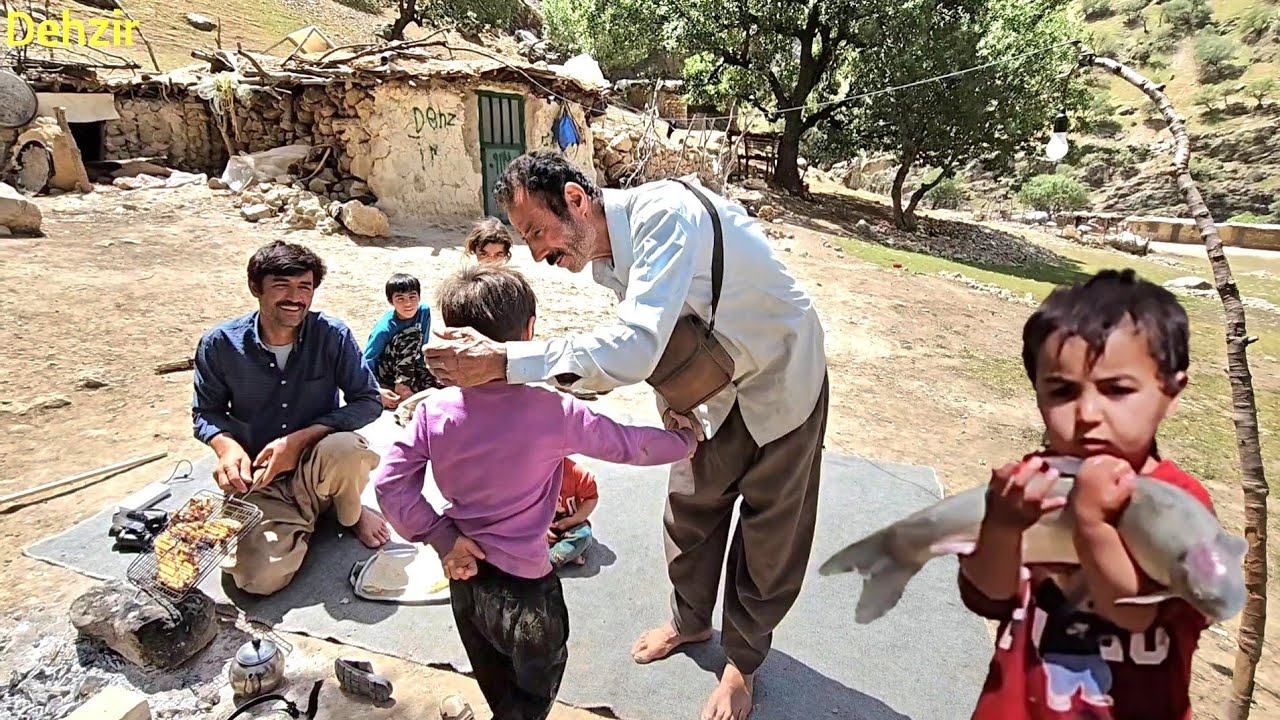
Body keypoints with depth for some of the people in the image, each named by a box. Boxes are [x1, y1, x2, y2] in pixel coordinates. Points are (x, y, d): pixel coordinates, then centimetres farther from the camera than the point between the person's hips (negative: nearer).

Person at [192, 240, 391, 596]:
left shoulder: (333, 334, -11)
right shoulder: (220, 344, -7)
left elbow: (368, 401, -11)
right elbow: (206, 412, 5)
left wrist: (301, 438, -21)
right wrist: (227, 446, -18)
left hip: (316, 465, 0)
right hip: (259, 481, 0)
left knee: (346, 449, -37)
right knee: (260, 577, -24)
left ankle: (351, 514, 0)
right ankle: (305, 521, 12)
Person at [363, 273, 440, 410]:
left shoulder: (424, 311, -14)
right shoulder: (385, 328, -26)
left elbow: (421, 346, -5)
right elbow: (366, 361, -24)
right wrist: (378, 391, -36)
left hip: (408, 366, 4)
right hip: (383, 371, -4)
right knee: (412, 334, -29)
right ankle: (401, 386, -23)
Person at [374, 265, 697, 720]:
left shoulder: (434, 412, -13)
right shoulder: (553, 412, -23)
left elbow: (389, 483, -9)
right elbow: (627, 445, -11)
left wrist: (440, 536, -3)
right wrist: (686, 440, 6)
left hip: (464, 577, 5)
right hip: (524, 588, -5)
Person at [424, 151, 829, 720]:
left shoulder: (664, 214, -35)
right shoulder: (604, 260, -8)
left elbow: (633, 349, -46)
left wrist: (502, 361, -48)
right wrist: (668, 395, -14)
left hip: (782, 374, -6)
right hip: (716, 381, 7)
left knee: (771, 529, 7)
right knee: (691, 506, 16)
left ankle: (744, 660, 31)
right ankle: (690, 620, 43)